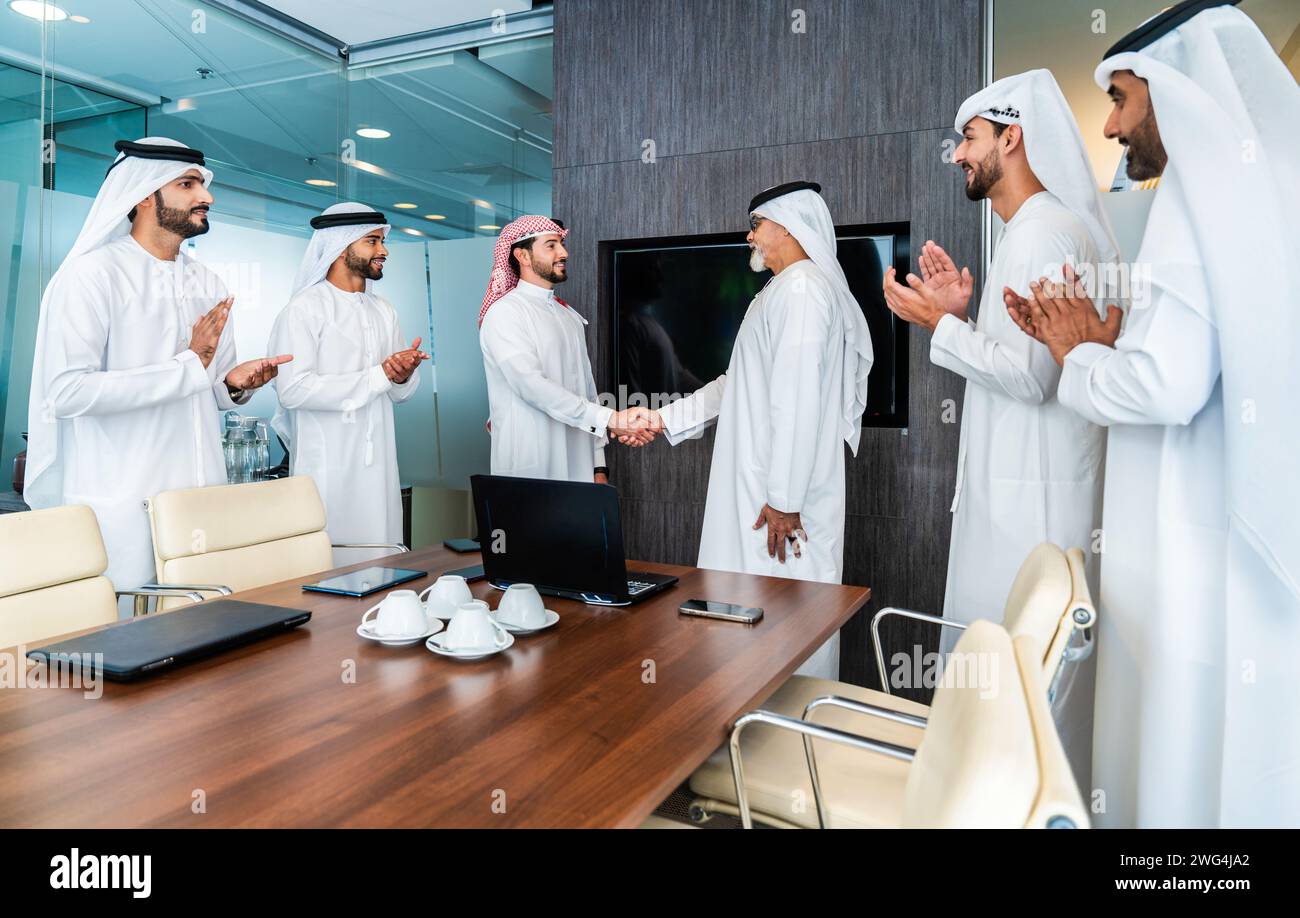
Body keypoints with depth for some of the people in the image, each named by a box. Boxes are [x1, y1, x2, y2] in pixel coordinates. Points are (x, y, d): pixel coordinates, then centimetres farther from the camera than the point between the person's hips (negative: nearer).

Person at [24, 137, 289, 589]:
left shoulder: (209, 285, 14)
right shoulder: (93, 273, -6)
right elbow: (67, 392, -17)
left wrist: (235, 384, -2)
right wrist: (189, 366, -17)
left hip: (204, 499, 6)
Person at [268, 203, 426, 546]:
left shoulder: (384, 311, 14)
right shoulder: (306, 308, -7)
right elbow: (293, 389, -19)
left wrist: (403, 376, -10)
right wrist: (379, 376, -14)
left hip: (379, 465, 6)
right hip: (327, 467, -6)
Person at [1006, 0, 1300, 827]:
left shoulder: (1206, 182, -13)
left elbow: (1167, 384, -24)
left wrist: (1076, 355, -6)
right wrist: (1102, 344, 11)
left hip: (1207, 548, -9)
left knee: (1190, 741, 5)